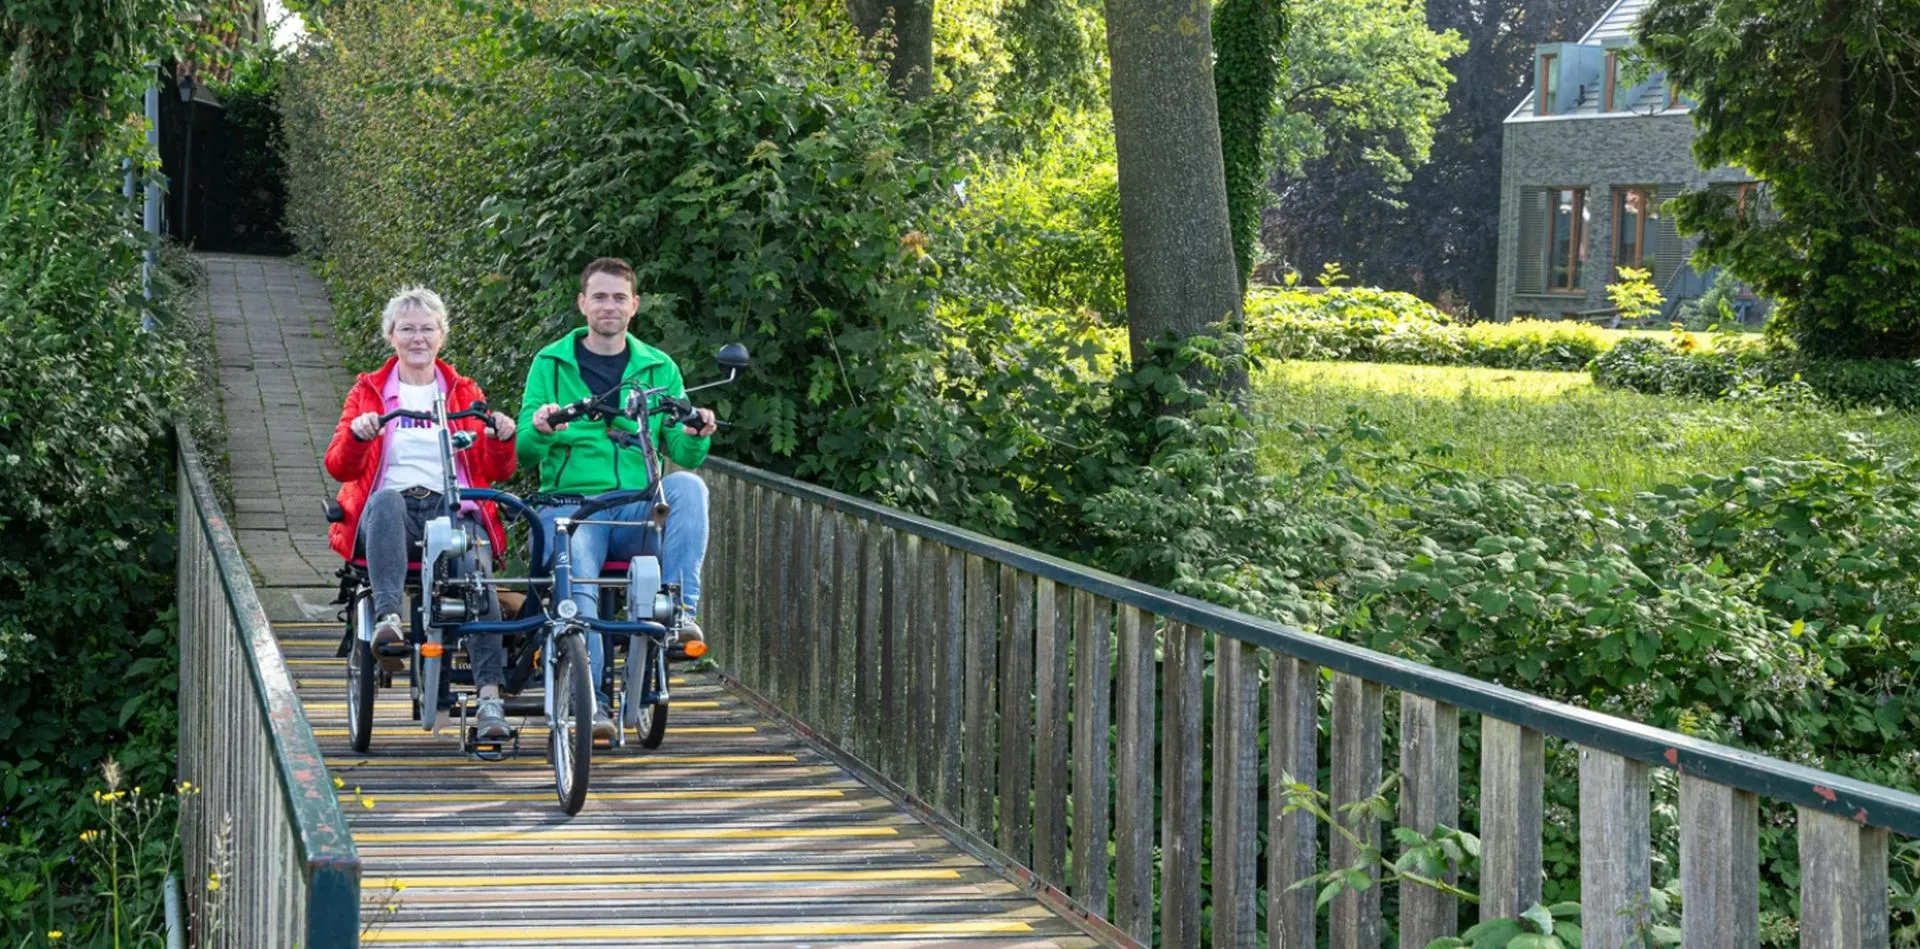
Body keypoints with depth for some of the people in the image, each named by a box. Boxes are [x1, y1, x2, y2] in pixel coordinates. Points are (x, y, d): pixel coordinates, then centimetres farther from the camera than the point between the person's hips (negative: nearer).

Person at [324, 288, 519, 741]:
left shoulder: (465, 393, 20)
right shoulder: (368, 392, 18)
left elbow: (496, 471, 13)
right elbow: (339, 467, 6)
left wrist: (503, 439, -10)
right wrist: (357, 434, -15)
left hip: (452, 512, 0)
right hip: (388, 515, 0)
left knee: (475, 569, -31)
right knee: (386, 500, -37)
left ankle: (490, 695, -39)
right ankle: (386, 617, -55)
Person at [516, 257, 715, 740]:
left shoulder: (659, 368, 15)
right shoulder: (551, 364, 10)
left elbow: (683, 455, 10)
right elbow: (526, 454, 4)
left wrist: (695, 437, -15)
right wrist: (538, 430, -20)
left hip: (640, 510, 2)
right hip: (569, 502, -1)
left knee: (688, 484, -30)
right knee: (576, 579, -32)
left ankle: (680, 608, -31)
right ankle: (588, 703, -31)